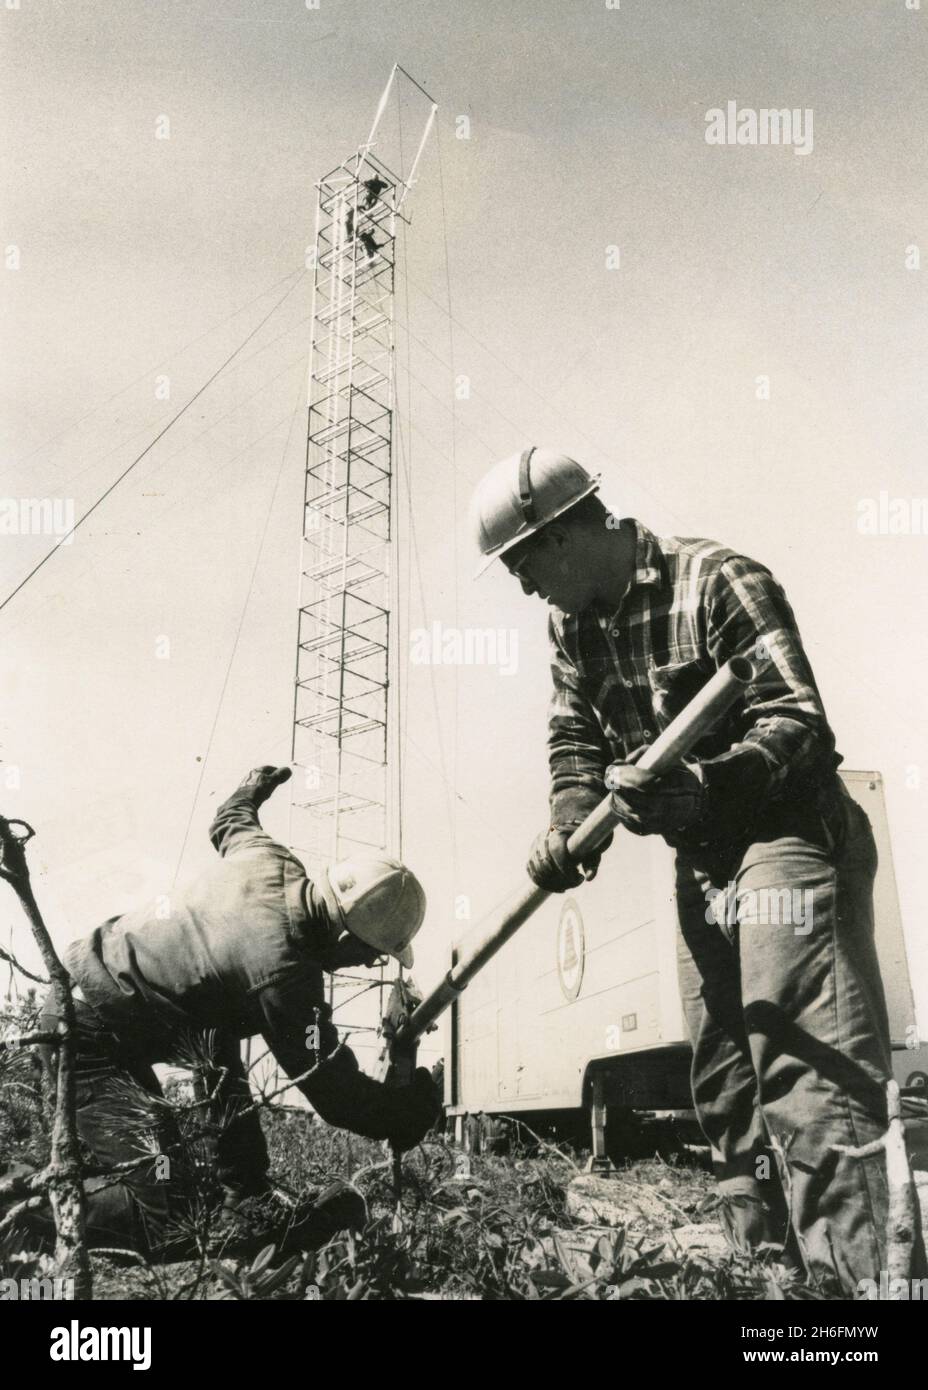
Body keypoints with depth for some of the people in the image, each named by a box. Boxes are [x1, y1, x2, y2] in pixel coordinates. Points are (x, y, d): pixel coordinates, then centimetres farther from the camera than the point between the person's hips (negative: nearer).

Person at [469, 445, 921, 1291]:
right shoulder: (573, 624, 5)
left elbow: (797, 721, -25)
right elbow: (576, 738, 8)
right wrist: (570, 827, -11)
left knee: (807, 1072, -15)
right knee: (723, 1080, 12)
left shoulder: (718, 582, -19)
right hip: (702, 858, 8)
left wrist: (699, 787, -40)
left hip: (787, 834, -8)